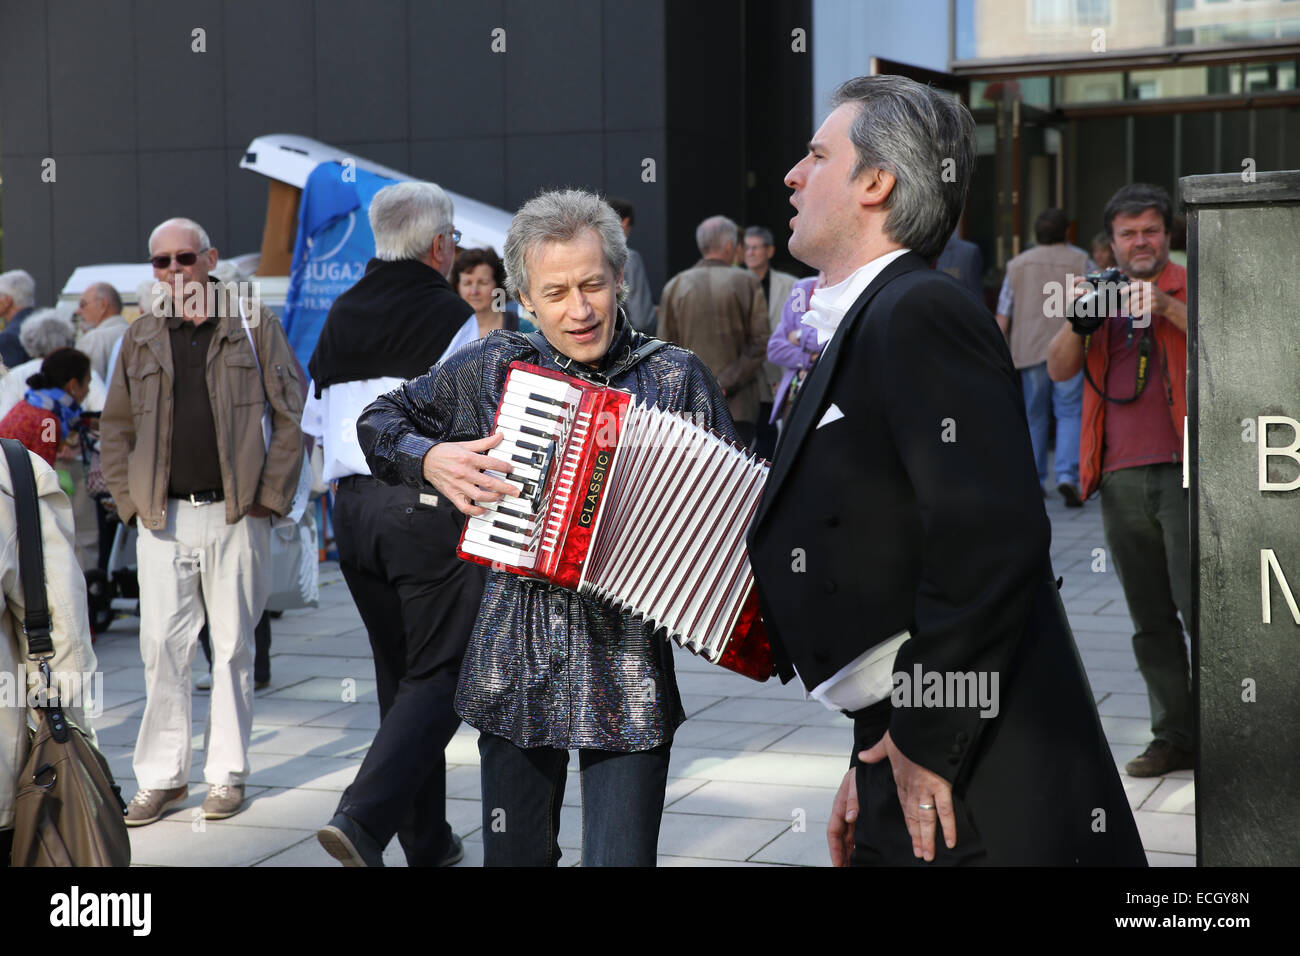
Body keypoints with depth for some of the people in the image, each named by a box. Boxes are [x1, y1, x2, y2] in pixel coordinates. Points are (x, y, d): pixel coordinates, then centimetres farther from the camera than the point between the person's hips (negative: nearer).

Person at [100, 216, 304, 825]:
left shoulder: (252, 324, 3)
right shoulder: (141, 336, 11)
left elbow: (291, 413, 1)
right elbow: (115, 428, 15)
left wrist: (272, 494, -4)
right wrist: (129, 500, 4)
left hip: (236, 516, -2)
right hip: (163, 518, 2)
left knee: (233, 648, 5)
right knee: (161, 649, 2)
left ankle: (227, 774, 15)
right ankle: (161, 778, 11)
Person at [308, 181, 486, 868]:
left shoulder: (341, 315, 11)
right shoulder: (453, 319, -9)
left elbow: (316, 419, 18)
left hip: (352, 508, 7)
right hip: (429, 509, -7)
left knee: (399, 674, 15)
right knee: (439, 675, -1)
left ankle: (426, 839, 21)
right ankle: (362, 818, -17)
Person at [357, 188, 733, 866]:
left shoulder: (677, 378, -1)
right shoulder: (492, 369, 3)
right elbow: (380, 422, 14)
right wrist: (429, 459, -7)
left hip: (627, 678, -2)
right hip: (515, 673, 2)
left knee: (620, 856, -2)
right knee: (515, 854, 14)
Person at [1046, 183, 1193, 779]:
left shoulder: (1190, 288, 5)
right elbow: (1059, 370, 8)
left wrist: (1169, 309, -22)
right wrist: (1077, 320, -10)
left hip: (1183, 467, -5)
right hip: (1120, 477, 5)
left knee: (1197, 602, -11)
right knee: (1150, 618, 9)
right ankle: (1174, 737, 18)